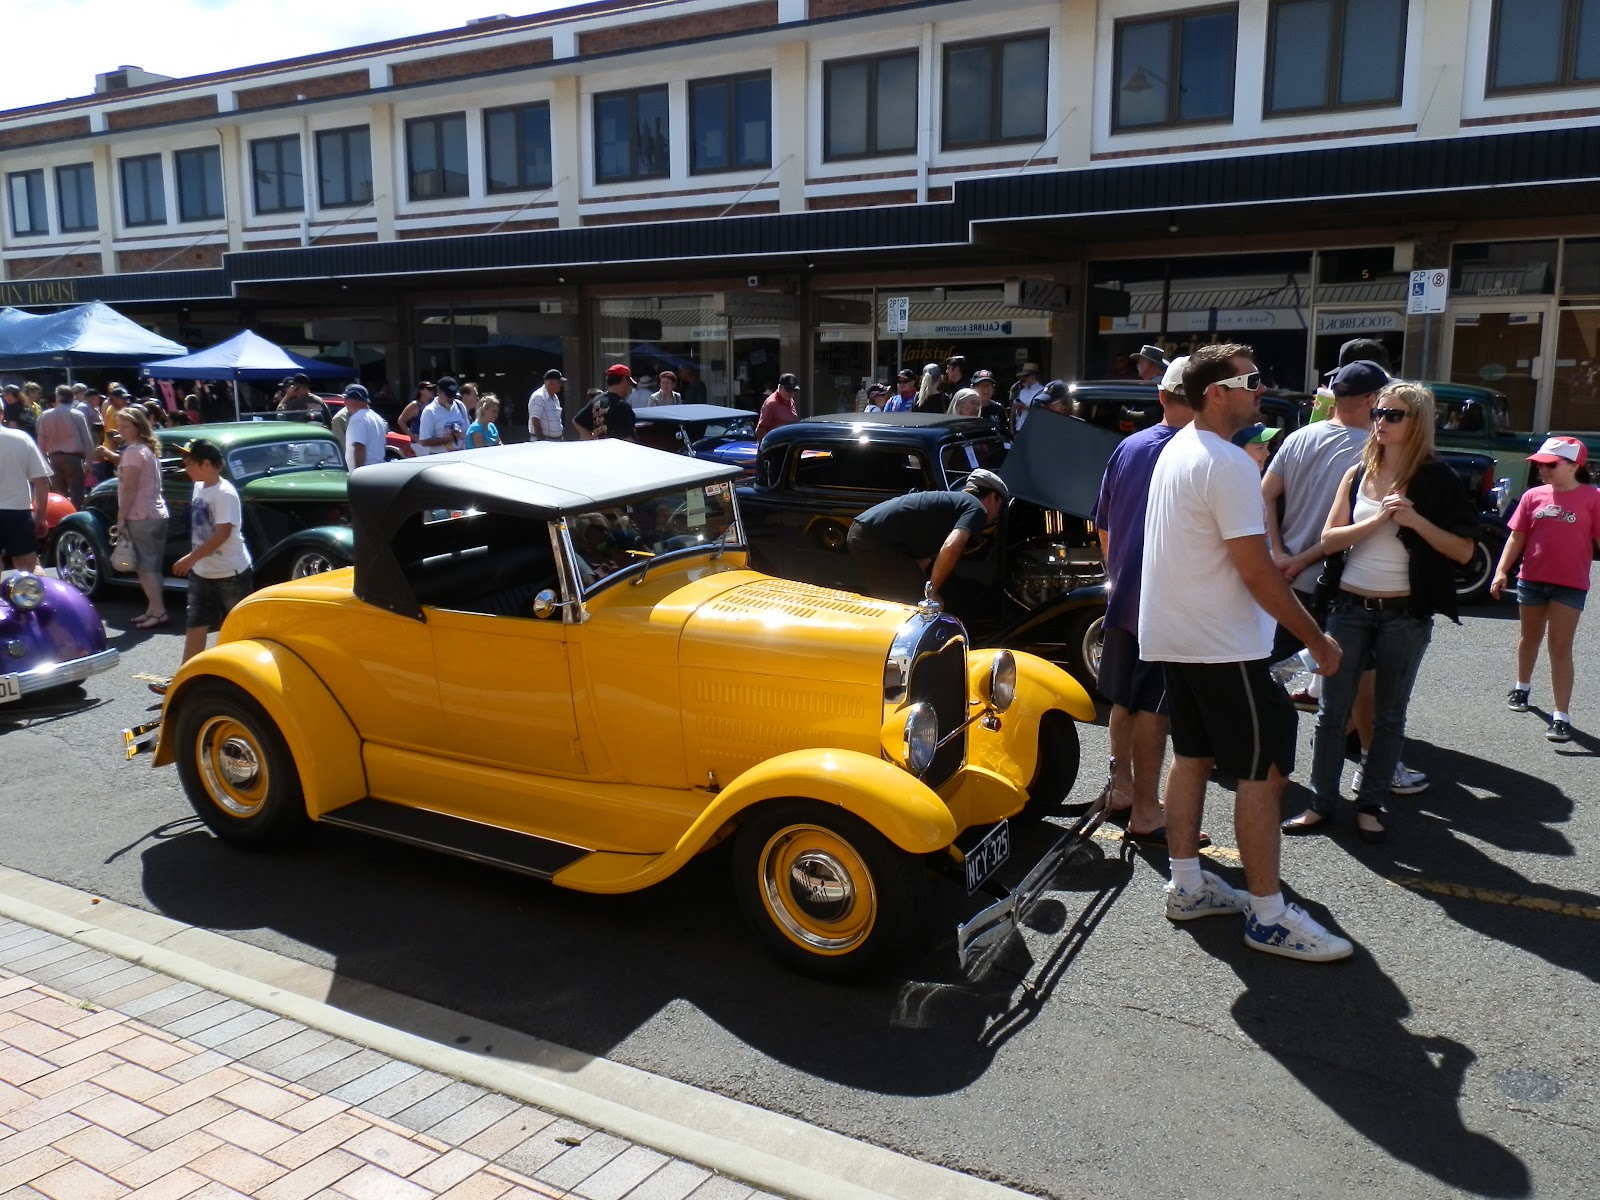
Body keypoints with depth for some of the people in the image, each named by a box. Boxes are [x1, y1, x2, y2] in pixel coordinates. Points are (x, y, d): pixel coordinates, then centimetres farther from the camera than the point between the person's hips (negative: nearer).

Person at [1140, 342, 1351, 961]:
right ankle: (1268, 916, 4)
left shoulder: (1175, 450, 10)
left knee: (1192, 755, 15)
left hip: (1175, 637, 10)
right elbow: (1256, 572, -21)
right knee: (1263, 769, -3)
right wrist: (1317, 639, -13)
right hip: (1223, 646, -10)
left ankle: (1187, 886, 23)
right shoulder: (1228, 464, -20)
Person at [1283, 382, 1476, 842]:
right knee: (1333, 712, 4)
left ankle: (1370, 805, 19)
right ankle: (1321, 804, 14)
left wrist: (1414, 520, -18)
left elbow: (1464, 549, -7)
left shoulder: (1435, 479, -3)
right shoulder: (1358, 474, 7)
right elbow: (1328, 540, 0)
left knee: (1389, 715, 8)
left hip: (1404, 614, -3)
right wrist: (1377, 519, -14)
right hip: (1349, 608, 3)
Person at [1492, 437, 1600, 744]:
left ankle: (1561, 716, -3)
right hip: (1531, 579, 3)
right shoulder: (1533, 496, 2)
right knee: (1529, 638, 20)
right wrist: (1501, 571, -4)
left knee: (1560, 646, -5)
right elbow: (1517, 537, 5)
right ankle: (1522, 687, 43)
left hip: (1570, 585, -3)